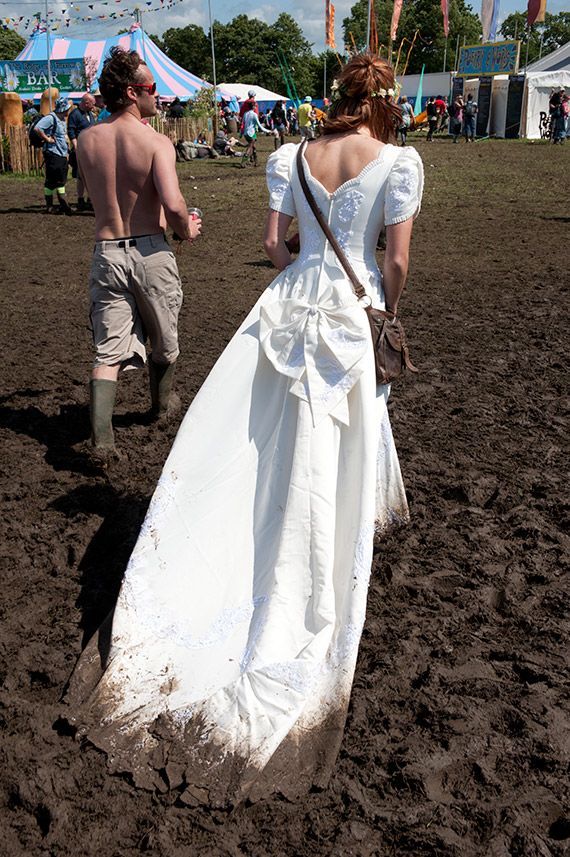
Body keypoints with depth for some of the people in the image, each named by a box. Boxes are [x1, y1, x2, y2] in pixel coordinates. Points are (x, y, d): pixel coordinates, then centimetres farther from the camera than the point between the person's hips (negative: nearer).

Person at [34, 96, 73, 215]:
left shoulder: (62, 120, 16)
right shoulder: (51, 118, -13)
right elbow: (38, 128, -26)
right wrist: (47, 139, -18)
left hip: (63, 155, 9)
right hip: (53, 155, -9)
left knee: (61, 181, 9)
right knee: (51, 181, -3)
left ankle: (64, 206, 12)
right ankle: (49, 206, 3)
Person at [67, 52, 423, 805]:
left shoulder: (293, 157, 4)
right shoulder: (399, 162, -7)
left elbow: (273, 242, 7)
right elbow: (397, 260, -7)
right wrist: (386, 312, 11)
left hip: (289, 303, 4)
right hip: (352, 315, -3)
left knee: (246, 438, 11)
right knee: (329, 460, 7)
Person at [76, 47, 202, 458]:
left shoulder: (86, 140, 3)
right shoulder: (156, 142, -12)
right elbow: (173, 204, -24)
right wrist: (187, 229, -3)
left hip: (106, 253, 3)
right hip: (150, 252, -3)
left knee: (108, 351, 4)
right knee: (165, 341, 21)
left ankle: (102, 435, -12)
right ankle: (162, 406, 43)